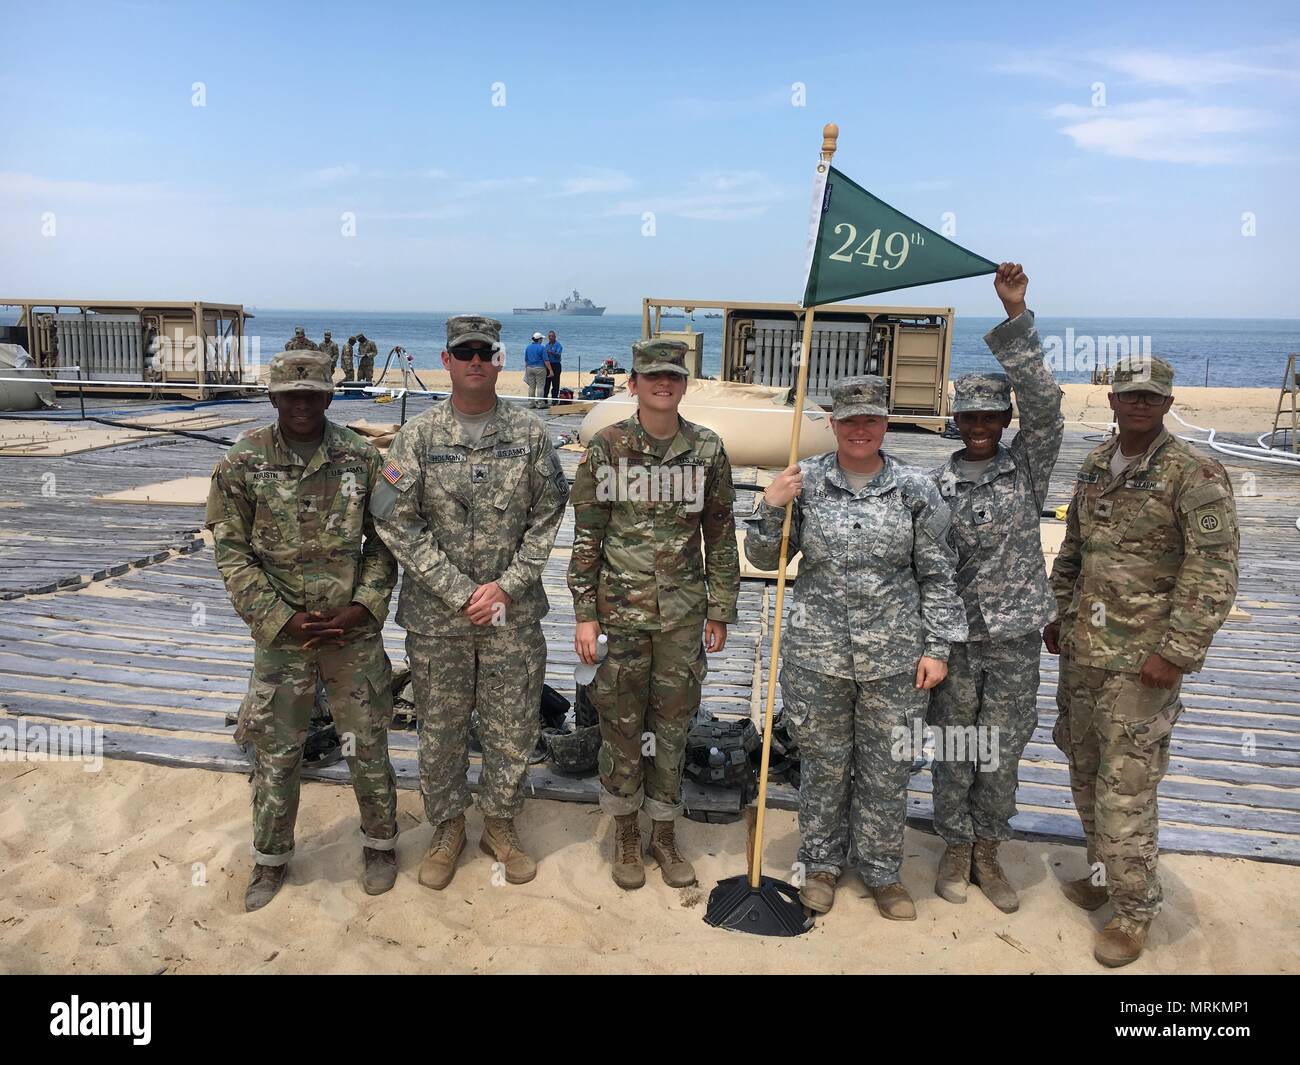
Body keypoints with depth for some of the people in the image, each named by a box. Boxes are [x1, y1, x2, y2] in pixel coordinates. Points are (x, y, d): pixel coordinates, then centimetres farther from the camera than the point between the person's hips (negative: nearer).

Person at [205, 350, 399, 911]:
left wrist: (363, 607, -11)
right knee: (275, 754, 11)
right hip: (281, 635, 0)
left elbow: (383, 542, 1)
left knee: (367, 747, 11)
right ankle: (270, 860, 32)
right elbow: (232, 553, -4)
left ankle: (380, 844, 32)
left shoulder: (361, 458, -3)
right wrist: (284, 618, -12)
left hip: (355, 633, 0)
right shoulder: (242, 463, -5)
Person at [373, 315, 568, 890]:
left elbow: (547, 517, 1)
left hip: (513, 610, 1)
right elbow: (397, 522, -7)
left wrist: (507, 585, -10)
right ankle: (447, 829, 32)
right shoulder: (417, 436, -3)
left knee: (512, 728, 10)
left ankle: (500, 825, 31)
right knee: (441, 729, 12)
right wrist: (461, 592, -13)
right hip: (436, 615, 0)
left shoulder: (530, 433, 0)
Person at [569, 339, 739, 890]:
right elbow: (587, 535, -1)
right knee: (621, 725, 8)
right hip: (621, 610, -1)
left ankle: (664, 834, 28)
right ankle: (625, 836, 27)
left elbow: (721, 537, 6)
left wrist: (720, 611, 5)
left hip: (683, 615, 1)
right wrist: (584, 613, -4)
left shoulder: (708, 449, 1)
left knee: (673, 726, 10)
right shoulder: (605, 447, -3)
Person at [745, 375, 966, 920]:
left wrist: (936, 647, 0)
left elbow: (937, 574, 4)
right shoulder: (805, 482, -1)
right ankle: (821, 864, 33)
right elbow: (765, 558, 4)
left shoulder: (915, 488, -1)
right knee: (823, 763, 13)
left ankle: (881, 871, 31)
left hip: (894, 657, 0)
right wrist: (771, 508, -12)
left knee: (887, 768, 11)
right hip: (817, 653, 0)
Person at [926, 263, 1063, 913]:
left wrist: (1015, 316, -23)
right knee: (955, 747, 9)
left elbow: (1043, 402, -16)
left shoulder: (1027, 467, 0)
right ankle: (956, 849, 28)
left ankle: (988, 851, 29)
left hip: (1016, 636, 1)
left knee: (1004, 750, 11)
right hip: (955, 634, 0)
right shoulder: (936, 484, 1)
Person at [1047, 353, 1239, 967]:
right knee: (1084, 769, 17)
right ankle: (1103, 870, 37)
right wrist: (1060, 615, 18)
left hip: (1141, 660, -7)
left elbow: (1214, 574, -15)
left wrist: (1176, 652, -18)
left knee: (1126, 788, -3)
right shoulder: (1095, 466, 9)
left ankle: (1134, 908, 15)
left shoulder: (1195, 475, -12)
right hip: (1081, 648, 7)